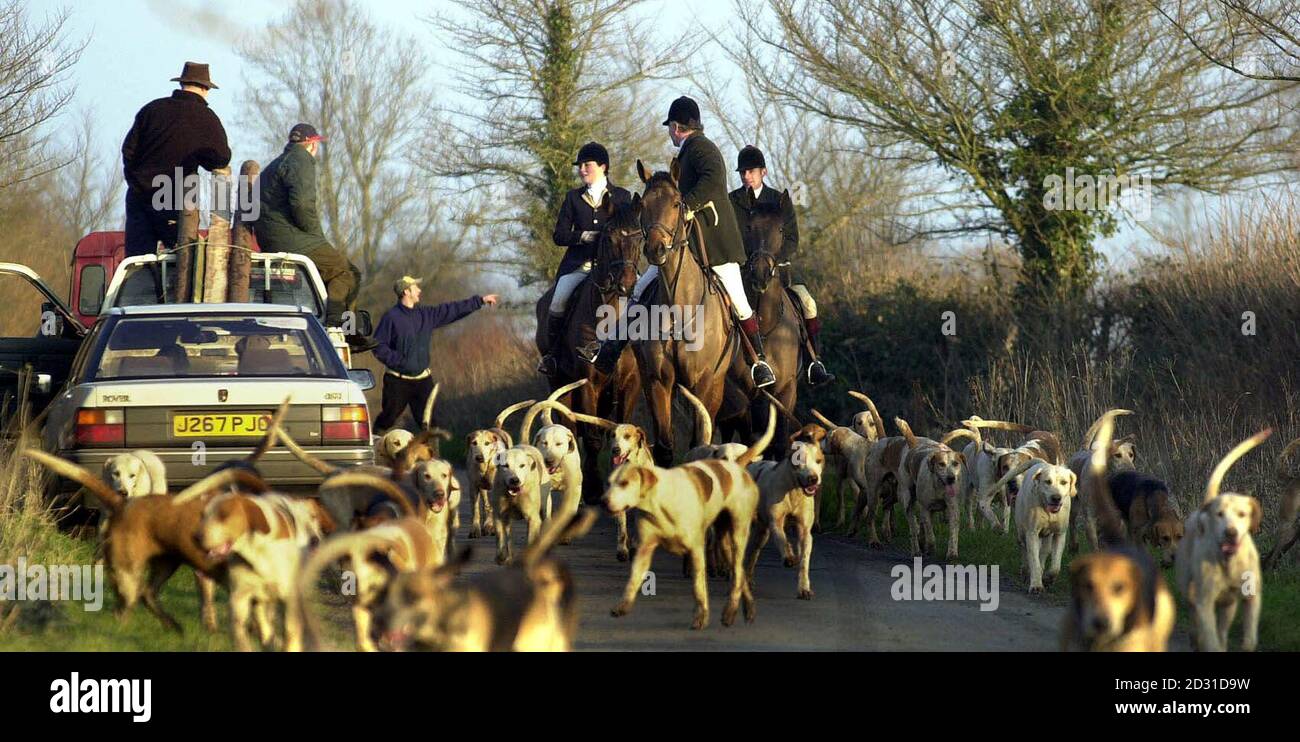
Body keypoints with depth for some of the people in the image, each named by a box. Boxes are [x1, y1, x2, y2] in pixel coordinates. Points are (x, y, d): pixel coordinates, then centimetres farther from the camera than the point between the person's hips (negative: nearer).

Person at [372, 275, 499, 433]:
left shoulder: (426, 315, 8)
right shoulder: (391, 317, -10)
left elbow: (453, 310, 14)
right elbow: (378, 346, -13)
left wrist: (480, 301, 15)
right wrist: (399, 360, -21)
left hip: (423, 380, 5)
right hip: (398, 381, -5)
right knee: (388, 418, 3)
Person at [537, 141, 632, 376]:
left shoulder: (621, 197, 11)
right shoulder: (573, 197, 15)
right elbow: (560, 236, 9)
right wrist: (586, 236, -7)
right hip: (577, 266, 1)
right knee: (558, 303, -23)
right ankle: (550, 353, -8)